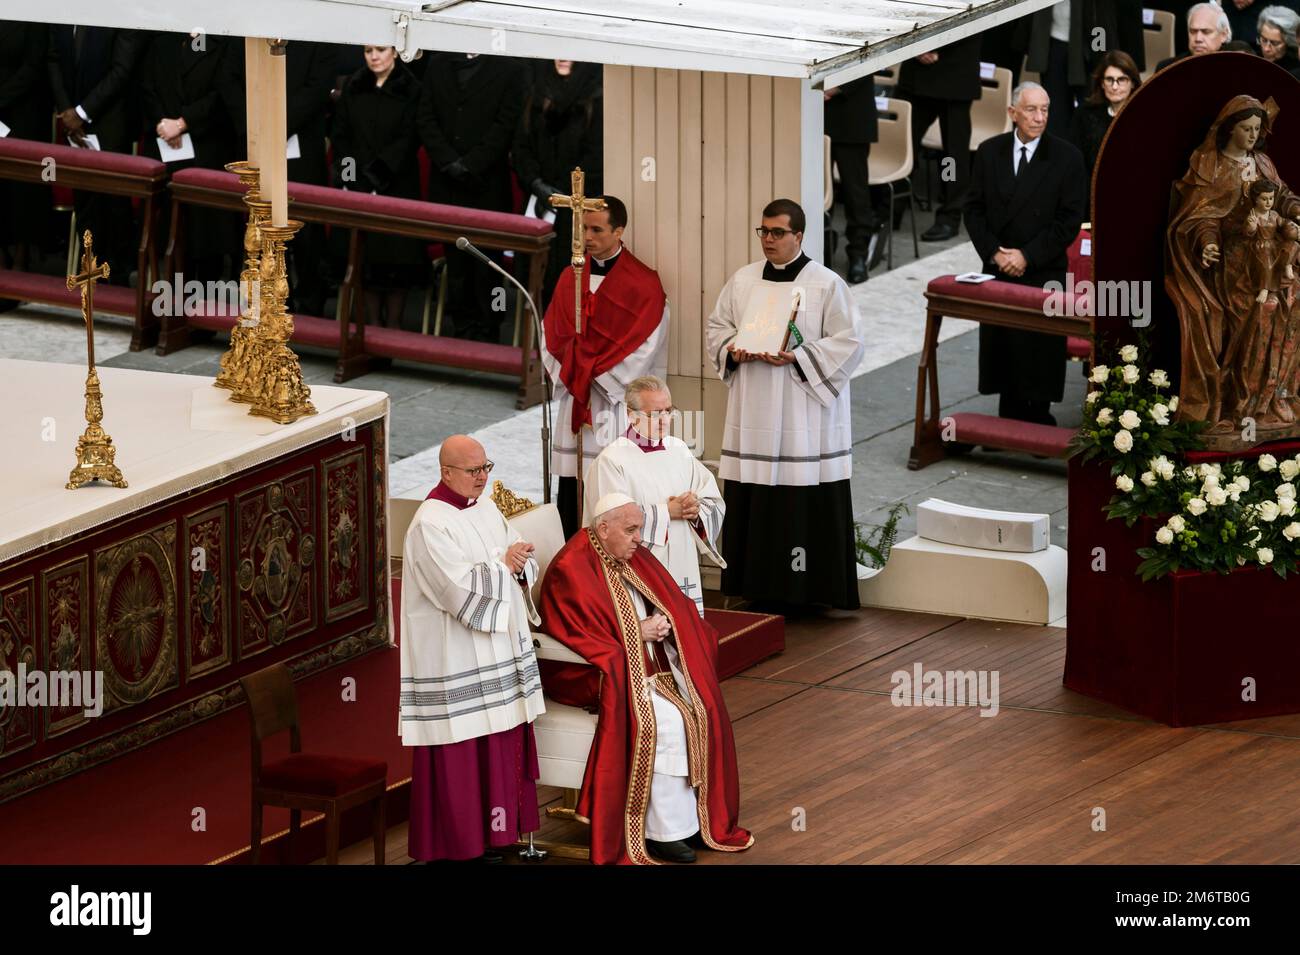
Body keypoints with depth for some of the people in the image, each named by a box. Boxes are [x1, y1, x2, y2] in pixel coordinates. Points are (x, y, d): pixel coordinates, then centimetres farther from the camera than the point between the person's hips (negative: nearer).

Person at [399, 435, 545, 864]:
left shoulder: (486, 508, 11)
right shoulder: (430, 525, -15)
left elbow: (522, 559, 11)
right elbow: (461, 588, -22)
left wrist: (519, 563, -11)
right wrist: (502, 564, -12)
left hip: (497, 653, 8)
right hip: (456, 662, -8)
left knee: (501, 745, 9)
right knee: (460, 753, -4)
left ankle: (491, 835, 17)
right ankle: (459, 843, 2)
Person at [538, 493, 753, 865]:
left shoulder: (635, 558, 9)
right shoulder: (570, 571, -14)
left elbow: (673, 605, 15)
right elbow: (580, 636, -18)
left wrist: (661, 624, -7)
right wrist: (639, 632, -18)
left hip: (653, 663, 8)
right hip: (607, 673, -8)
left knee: (701, 708, -15)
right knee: (667, 719, -28)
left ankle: (703, 814, -10)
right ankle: (666, 830, -20)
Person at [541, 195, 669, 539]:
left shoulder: (643, 285, -4)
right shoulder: (569, 278, 12)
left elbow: (642, 347, -9)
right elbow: (551, 336, 11)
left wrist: (591, 375, -8)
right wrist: (569, 377, -4)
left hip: (617, 404, -5)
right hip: (572, 402, 5)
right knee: (569, 495, 3)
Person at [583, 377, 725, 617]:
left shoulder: (679, 450, 13)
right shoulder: (612, 460, -6)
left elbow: (715, 504, 15)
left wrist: (696, 510, -8)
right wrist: (667, 512, -13)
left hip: (683, 574, 6)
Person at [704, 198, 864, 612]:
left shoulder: (827, 284, -3)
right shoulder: (742, 280, 11)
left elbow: (847, 344, -6)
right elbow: (716, 326, 17)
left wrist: (798, 357, -17)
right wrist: (732, 349, -5)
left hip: (803, 416, -4)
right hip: (753, 416, 4)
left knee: (803, 505, -5)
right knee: (752, 501, 3)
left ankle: (799, 589, 0)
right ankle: (756, 589, 10)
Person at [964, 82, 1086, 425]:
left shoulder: (1066, 158, -4)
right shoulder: (989, 152, 6)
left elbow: (1069, 220, -7)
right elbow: (974, 210, 7)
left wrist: (1027, 256, -12)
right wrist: (994, 253, -7)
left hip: (1043, 273, -3)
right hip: (998, 270, 3)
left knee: (1039, 355, -2)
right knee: (1002, 351, 5)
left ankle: (1037, 421, 8)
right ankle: (1009, 420, 13)